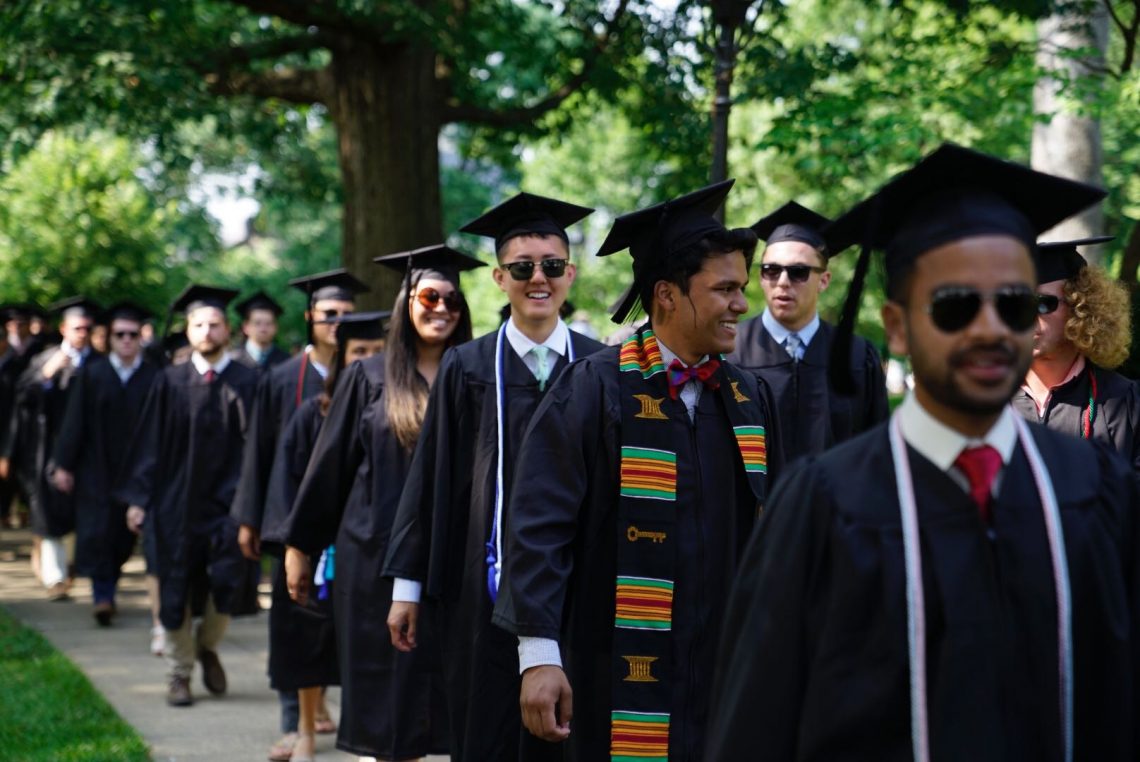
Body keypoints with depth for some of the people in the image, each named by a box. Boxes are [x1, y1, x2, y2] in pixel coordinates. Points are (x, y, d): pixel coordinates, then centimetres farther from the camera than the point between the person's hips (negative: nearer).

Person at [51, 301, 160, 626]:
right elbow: (74, 423, 0)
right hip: (95, 469, -1)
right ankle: (102, 596, -6)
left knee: (123, 536, 7)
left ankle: (107, 592, 24)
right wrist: (64, 465, -3)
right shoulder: (91, 374, 1)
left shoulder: (154, 377, 0)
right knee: (96, 532, -8)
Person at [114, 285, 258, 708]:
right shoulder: (170, 382, 4)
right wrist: (138, 498, 0)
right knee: (177, 590, 4)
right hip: (177, 501, 1)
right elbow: (150, 444, 5)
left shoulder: (247, 383, 0)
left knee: (225, 578, -12)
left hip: (228, 500, -1)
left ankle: (208, 645, 18)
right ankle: (180, 672, 18)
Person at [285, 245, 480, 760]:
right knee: (383, 695, 2)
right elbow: (329, 465, 5)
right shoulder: (369, 378, 2)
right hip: (377, 557, -1)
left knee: (444, 693, 2)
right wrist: (299, 545, 5)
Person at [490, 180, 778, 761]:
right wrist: (539, 655, -18)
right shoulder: (596, 390, -9)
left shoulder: (747, 398, 7)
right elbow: (540, 526, -13)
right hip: (623, 678, -5)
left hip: (727, 671, 5)